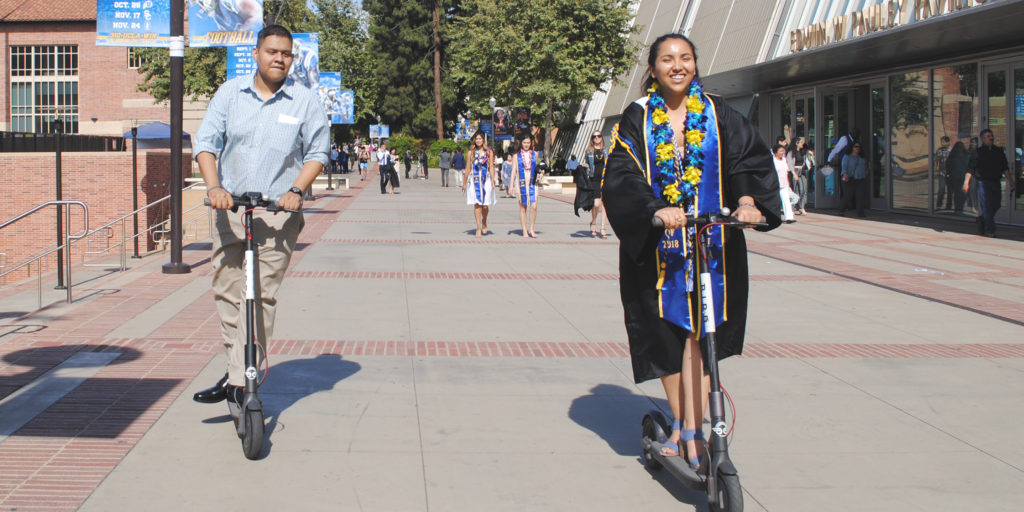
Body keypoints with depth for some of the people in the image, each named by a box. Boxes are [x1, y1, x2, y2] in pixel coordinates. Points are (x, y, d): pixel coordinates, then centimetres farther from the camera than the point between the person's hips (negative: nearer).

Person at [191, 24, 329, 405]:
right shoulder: (230, 93, 6)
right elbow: (206, 142, 2)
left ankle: (240, 381, -6)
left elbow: (317, 153, 2)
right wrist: (213, 187, -13)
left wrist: (296, 191, -14)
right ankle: (237, 367, 21)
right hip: (229, 208, 3)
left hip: (278, 213, -3)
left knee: (261, 295, -8)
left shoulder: (305, 102, 2)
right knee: (226, 289, 6)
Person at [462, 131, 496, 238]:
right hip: (474, 179, 0)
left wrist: (492, 181, -3)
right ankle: (478, 228, -4)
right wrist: (465, 183, 11)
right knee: (477, 204, -8)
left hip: (486, 180, 0)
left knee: (485, 204, -1)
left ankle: (484, 224, 25)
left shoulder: (489, 151, 7)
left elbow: (491, 167, 6)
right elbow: (468, 168, 11)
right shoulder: (471, 152, 7)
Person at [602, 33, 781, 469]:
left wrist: (747, 199, -25)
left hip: (712, 240, 0)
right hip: (656, 244, 0)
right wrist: (656, 210, -29)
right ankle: (681, 424, 20)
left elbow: (751, 157, -5)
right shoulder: (637, 119, 1)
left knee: (699, 330, -8)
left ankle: (691, 430, -7)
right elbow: (621, 177, -11)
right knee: (667, 332, 4)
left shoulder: (717, 114, 4)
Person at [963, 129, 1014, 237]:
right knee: (987, 207, -8)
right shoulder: (978, 152, -1)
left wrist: (1011, 182, 11)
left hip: (996, 182, 5)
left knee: (996, 205, 6)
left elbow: (1005, 168, 15)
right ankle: (990, 230, -5)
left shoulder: (999, 151, 11)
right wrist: (966, 183, -12)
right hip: (983, 182, -5)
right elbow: (970, 169, -3)